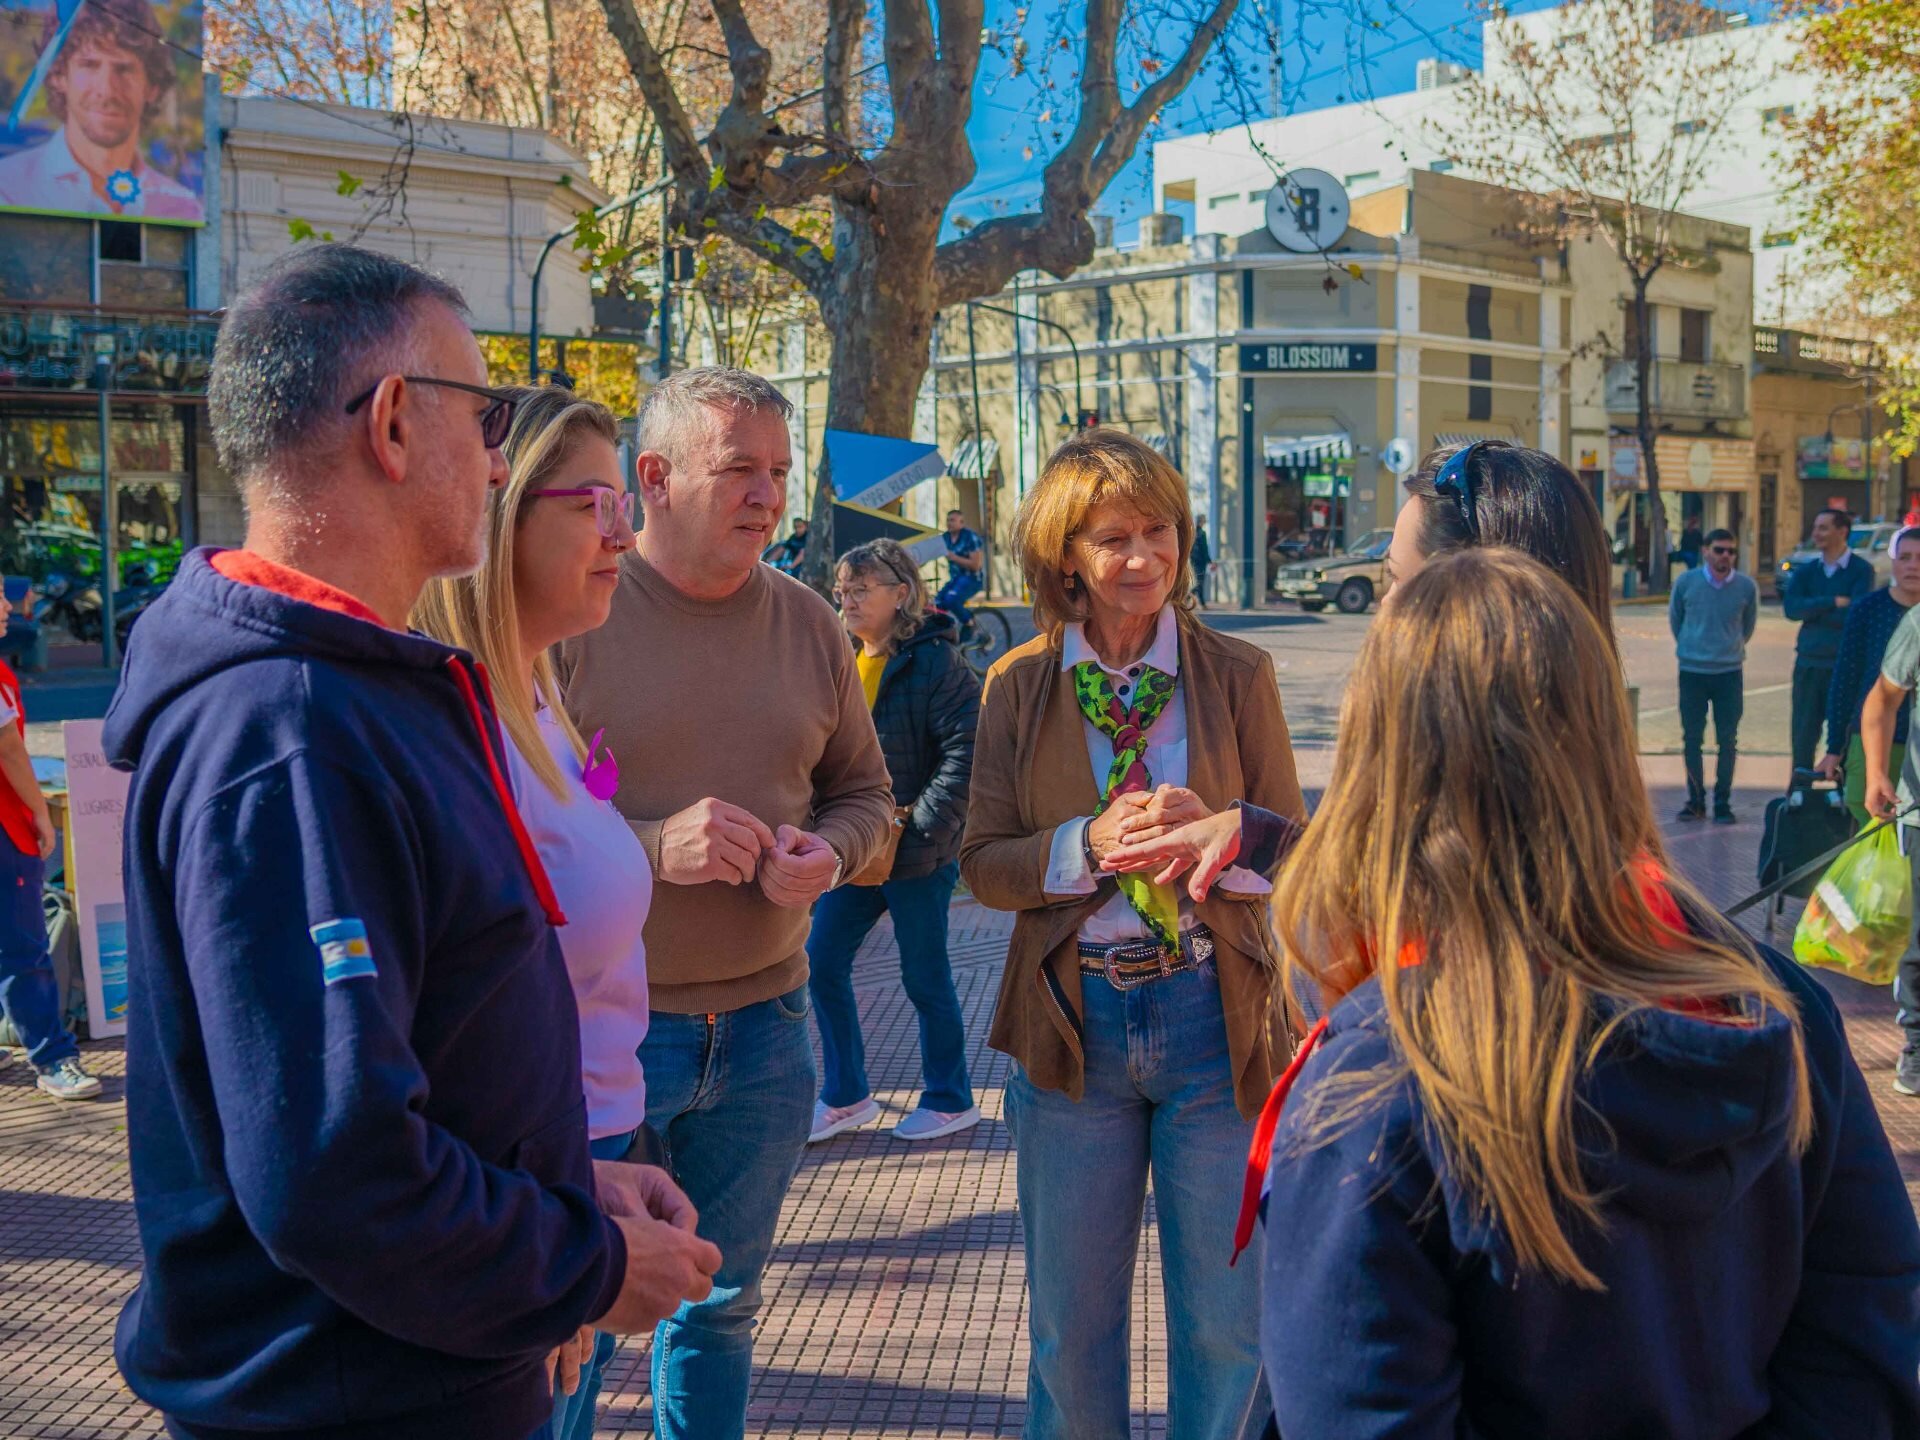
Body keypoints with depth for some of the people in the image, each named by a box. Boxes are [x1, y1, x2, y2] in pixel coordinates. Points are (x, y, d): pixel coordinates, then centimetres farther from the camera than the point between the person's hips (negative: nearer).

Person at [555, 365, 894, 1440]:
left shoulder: (809, 624, 7)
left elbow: (865, 793, 15)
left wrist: (828, 854, -7)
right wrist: (650, 846, -23)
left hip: (763, 1025, 5)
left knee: (721, 1306, 20)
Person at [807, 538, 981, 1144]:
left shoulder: (934, 662, -12)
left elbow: (966, 751, -18)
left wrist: (920, 824, -21)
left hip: (918, 855, -7)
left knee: (925, 977, 5)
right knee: (821, 962, 8)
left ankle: (951, 1100, 24)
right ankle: (845, 1095, 23)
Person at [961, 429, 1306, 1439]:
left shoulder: (1238, 676, -1)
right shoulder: (1017, 687, 1)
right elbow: (983, 863, 0)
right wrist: (1088, 845, -18)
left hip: (1213, 1018, 0)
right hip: (1073, 1023, 1)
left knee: (1226, 1316, 11)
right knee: (1070, 1320, 14)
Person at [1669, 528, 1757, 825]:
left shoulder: (1747, 587, -5)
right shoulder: (1686, 582, -6)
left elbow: (1749, 623, 12)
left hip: (1730, 672, 0)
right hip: (1692, 671, 0)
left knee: (1727, 741, 3)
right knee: (1692, 738, 5)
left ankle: (1722, 801, 12)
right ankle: (1695, 800, 16)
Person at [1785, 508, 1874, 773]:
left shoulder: (1861, 570, -3)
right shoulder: (1806, 570, 8)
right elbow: (1791, 607, -9)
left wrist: (1811, 609, -9)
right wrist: (1832, 603, -18)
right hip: (1809, 662, 4)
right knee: (1803, 731, 5)